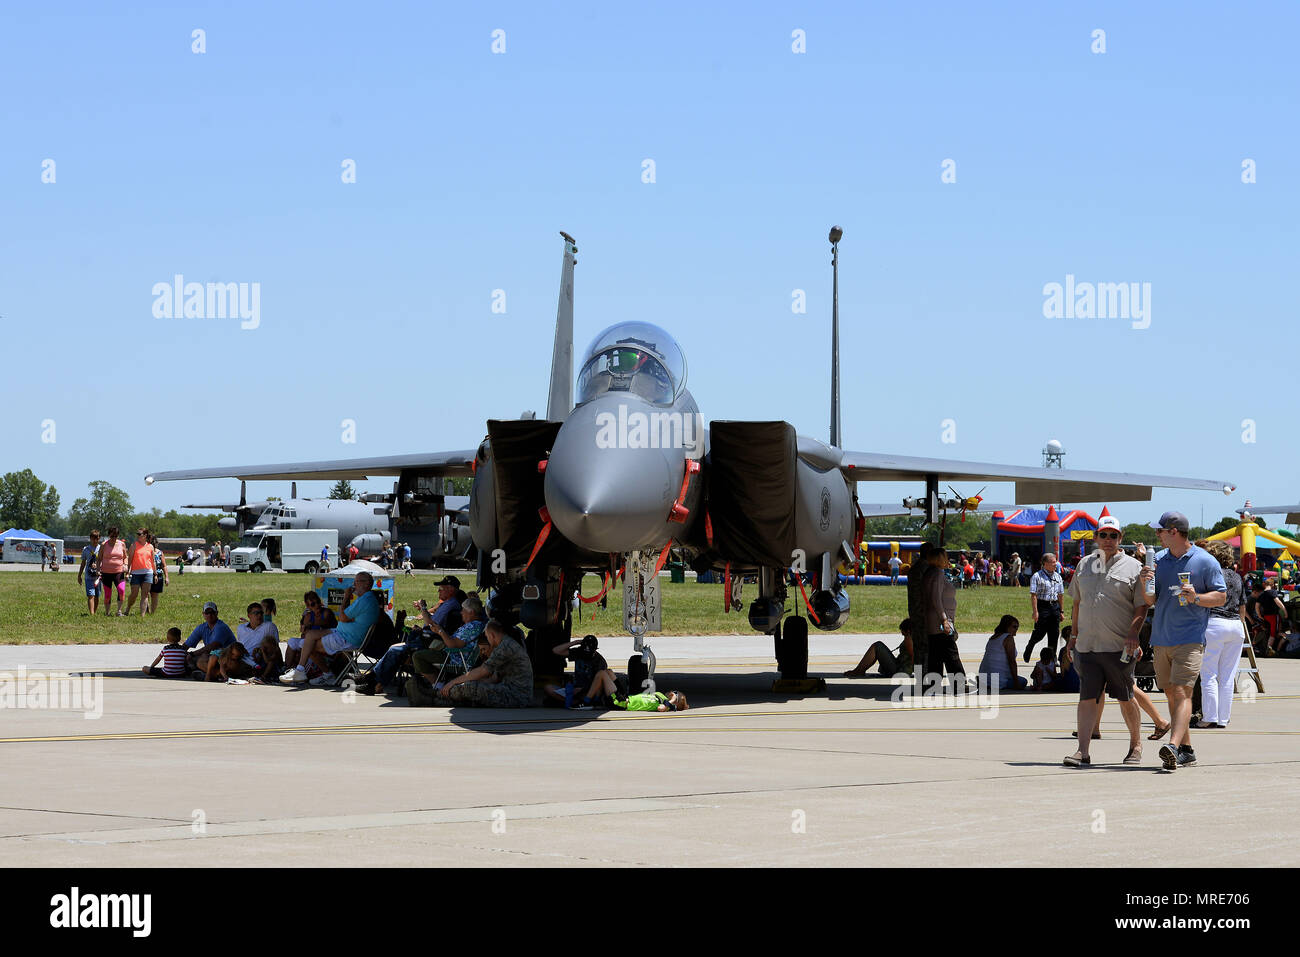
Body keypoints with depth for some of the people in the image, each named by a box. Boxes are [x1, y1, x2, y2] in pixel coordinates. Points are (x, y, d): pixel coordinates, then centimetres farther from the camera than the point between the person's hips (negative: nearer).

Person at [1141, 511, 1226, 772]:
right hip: (1161, 639, 6)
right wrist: (1145, 583, -9)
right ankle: (1186, 751, 15)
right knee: (1171, 694, 8)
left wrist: (1196, 598, -19)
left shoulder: (1205, 562, -4)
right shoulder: (1159, 560, 12)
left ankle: (1173, 747, -28)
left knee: (1182, 692, -16)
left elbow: (1221, 596, -1)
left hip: (1190, 639, -6)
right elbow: (1151, 600, 12)